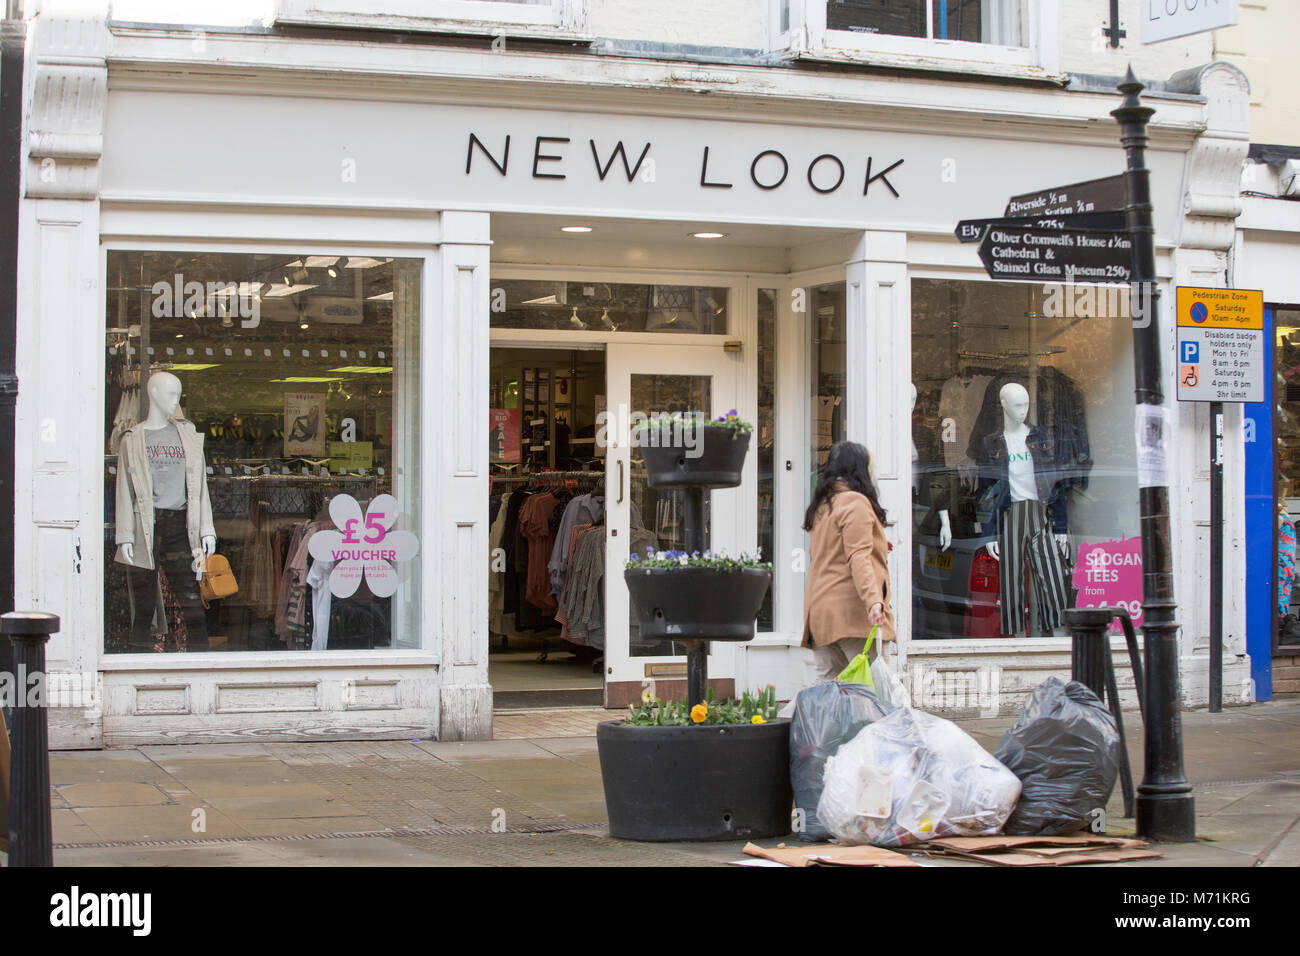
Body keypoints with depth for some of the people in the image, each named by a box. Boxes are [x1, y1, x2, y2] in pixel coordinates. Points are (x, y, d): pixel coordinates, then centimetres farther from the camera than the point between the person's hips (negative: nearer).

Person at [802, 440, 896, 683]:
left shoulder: (821, 506, 20)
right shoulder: (856, 502, -5)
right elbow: (858, 557, -18)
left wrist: (878, 547, 42)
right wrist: (873, 600, -29)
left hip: (819, 613, 8)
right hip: (851, 612, -8)